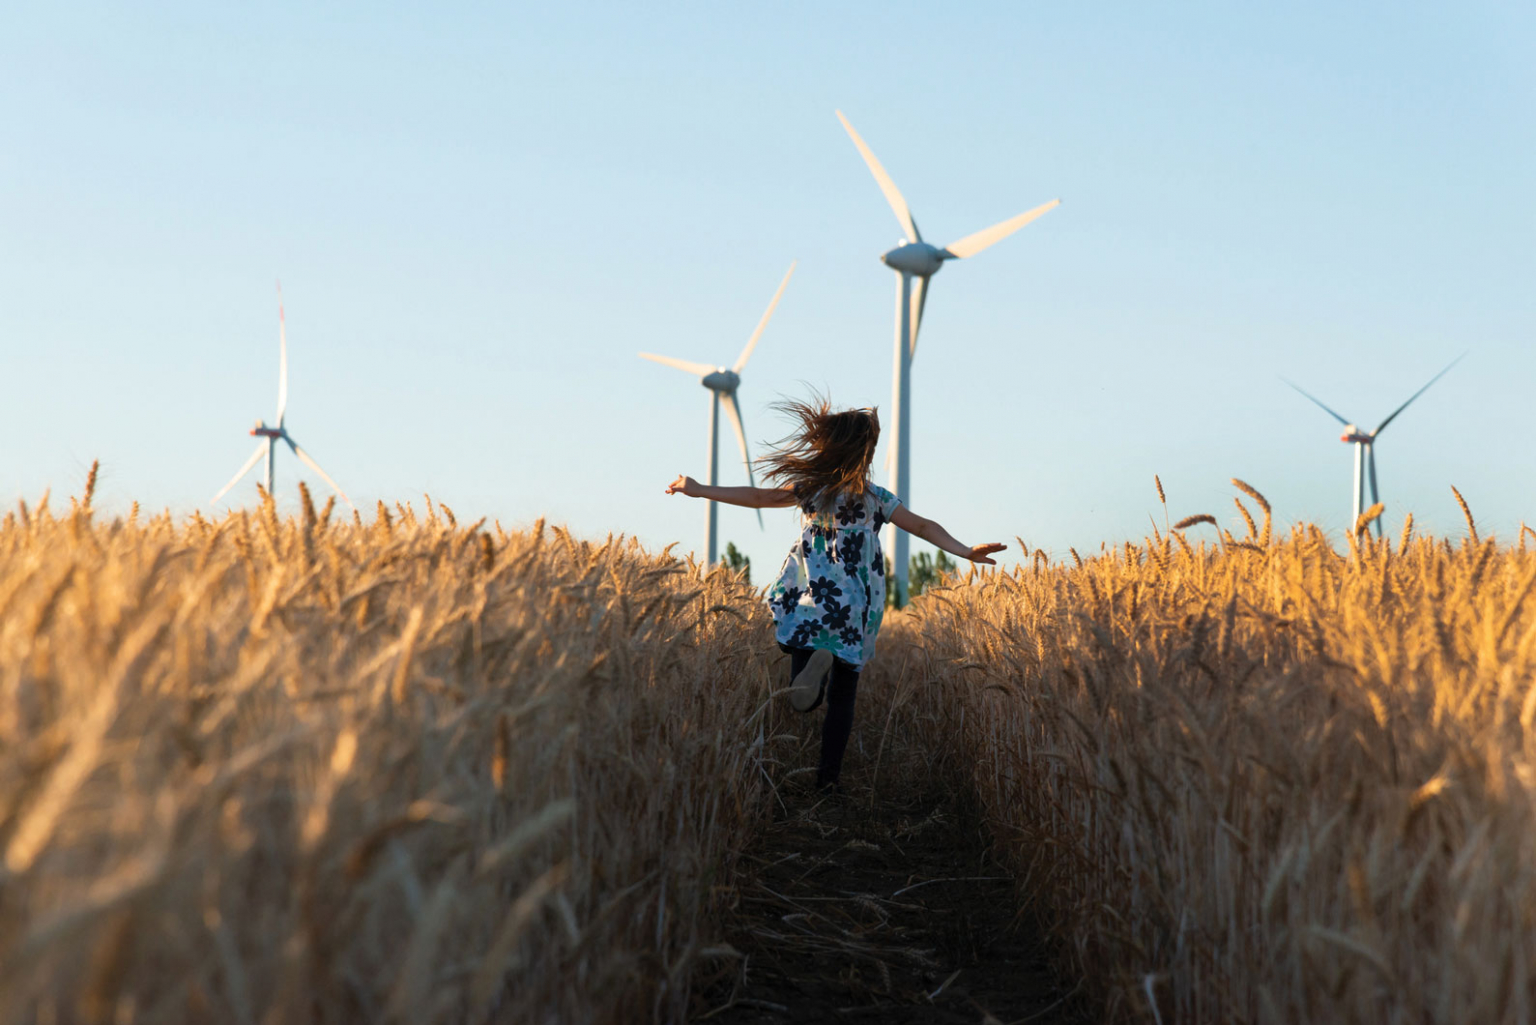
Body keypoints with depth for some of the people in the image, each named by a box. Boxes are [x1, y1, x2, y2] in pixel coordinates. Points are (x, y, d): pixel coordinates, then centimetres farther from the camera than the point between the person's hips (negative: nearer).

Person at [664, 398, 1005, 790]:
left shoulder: (811, 489, -1)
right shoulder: (877, 499, 0)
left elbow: (758, 497, -2)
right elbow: (923, 527, -7)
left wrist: (699, 490, 3)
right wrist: (966, 551, -6)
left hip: (812, 607, -1)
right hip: (855, 616, 1)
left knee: (802, 699, 2)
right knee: (842, 697, 11)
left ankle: (815, 664, -31)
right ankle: (828, 775, 7)